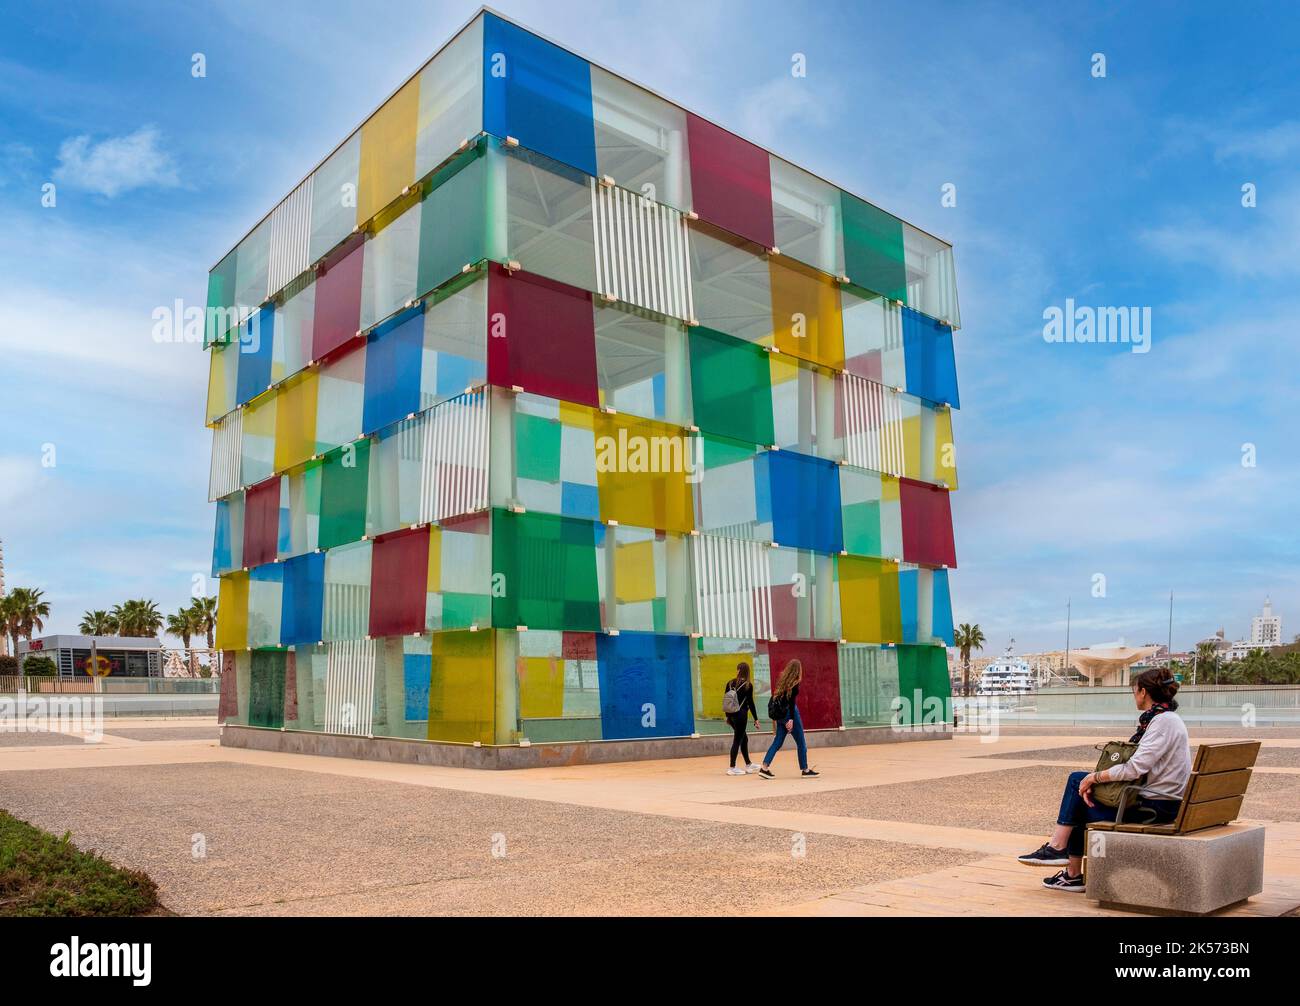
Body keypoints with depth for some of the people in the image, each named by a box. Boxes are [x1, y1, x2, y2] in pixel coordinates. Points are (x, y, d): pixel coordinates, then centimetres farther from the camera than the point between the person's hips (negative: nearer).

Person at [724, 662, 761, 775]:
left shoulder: (730, 683, 6)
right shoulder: (748, 685, -8)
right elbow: (750, 703, -9)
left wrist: (727, 716, 19)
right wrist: (756, 719, -2)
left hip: (732, 715, 6)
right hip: (741, 715, -6)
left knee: (744, 738, 19)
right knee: (737, 740, 0)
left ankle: (748, 765, 28)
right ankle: (732, 768, 2)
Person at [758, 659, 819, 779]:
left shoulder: (782, 681, 11)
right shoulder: (794, 683, -10)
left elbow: (775, 697, 12)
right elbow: (792, 701, -17)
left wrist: (774, 717, 17)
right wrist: (791, 719, -19)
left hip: (780, 714, 7)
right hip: (789, 712, -7)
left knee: (777, 742, 8)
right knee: (801, 743, 6)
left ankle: (764, 768, -3)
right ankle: (805, 770, 13)